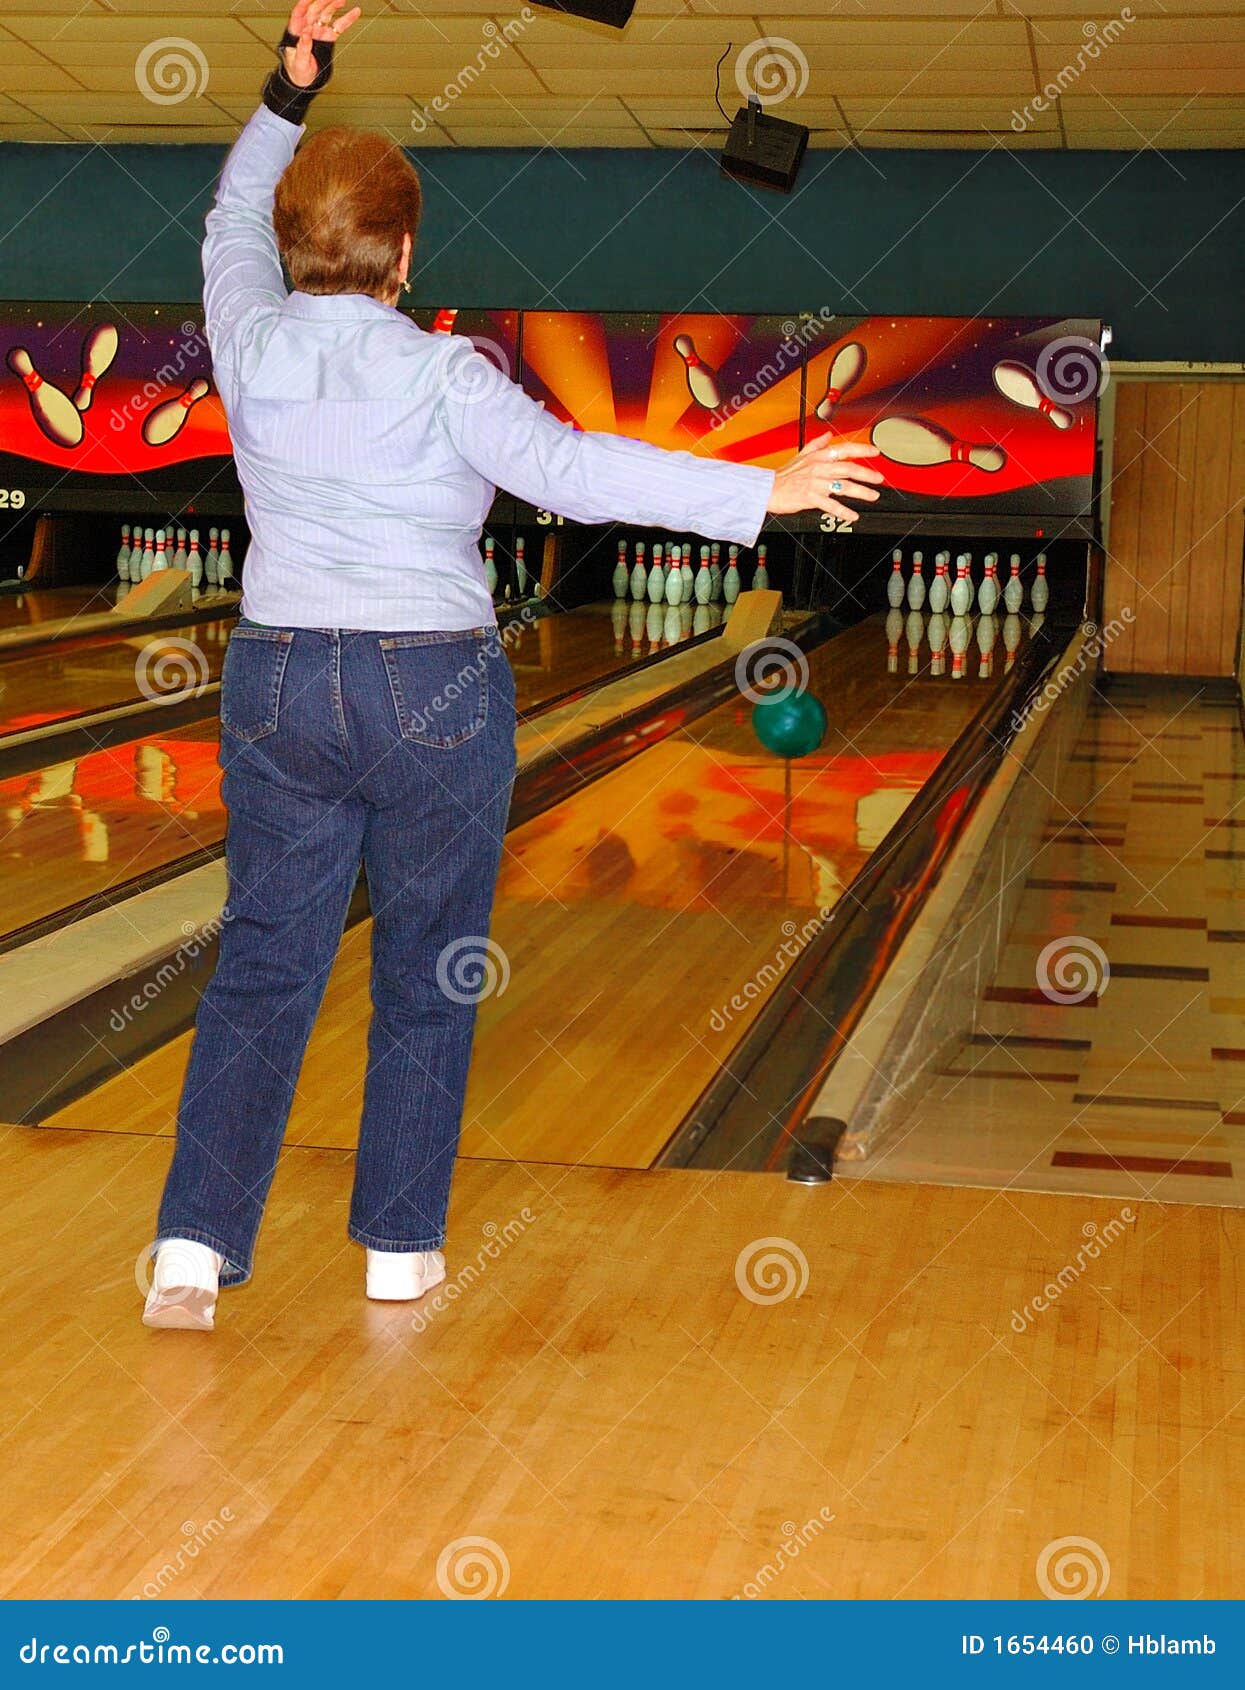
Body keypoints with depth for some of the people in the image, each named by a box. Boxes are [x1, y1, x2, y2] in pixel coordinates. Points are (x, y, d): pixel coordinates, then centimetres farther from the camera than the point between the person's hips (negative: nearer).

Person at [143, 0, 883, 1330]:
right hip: (434, 697, -3)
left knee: (262, 968, 7)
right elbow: (572, 471, -22)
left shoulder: (251, 350, 0)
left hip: (279, 687, 4)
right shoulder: (438, 375, -12)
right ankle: (400, 1245, 17)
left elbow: (233, 230, 21)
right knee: (429, 975, 10)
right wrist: (761, 493, -22)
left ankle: (194, 1242, -2)